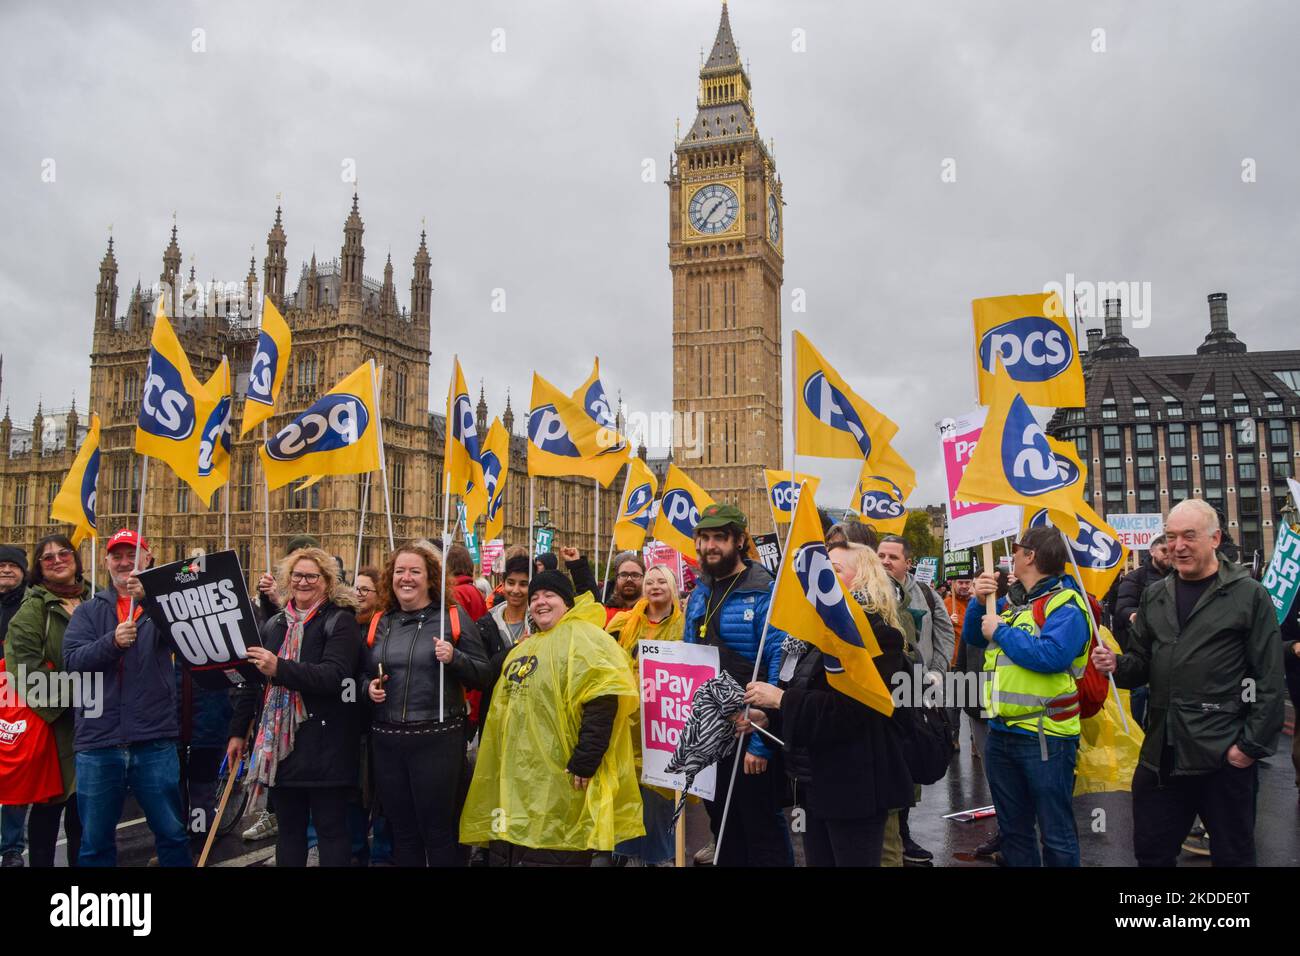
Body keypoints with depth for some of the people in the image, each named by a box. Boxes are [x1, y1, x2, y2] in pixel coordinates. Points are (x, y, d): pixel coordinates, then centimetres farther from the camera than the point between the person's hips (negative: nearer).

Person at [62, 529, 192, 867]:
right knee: (95, 842, 12)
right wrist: (113, 642, -23)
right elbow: (72, 661, -4)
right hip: (98, 741, 2)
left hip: (154, 740, -2)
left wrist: (149, 596, -34)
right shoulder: (88, 611, 10)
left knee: (172, 835, 6)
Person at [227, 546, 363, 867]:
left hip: (324, 743, -6)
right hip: (280, 742, 6)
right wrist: (238, 731, 16)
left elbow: (333, 676, -20)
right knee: (288, 828, 15)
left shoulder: (340, 622, -7)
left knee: (330, 828, 2)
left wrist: (280, 669, -29)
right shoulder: (273, 624, 13)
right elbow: (251, 680, 18)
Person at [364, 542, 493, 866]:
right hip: (387, 740, 5)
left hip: (437, 739, -4)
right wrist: (369, 687, -1)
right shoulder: (379, 623, 10)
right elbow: (365, 675, 21)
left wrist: (454, 659, -21)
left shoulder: (453, 616, -3)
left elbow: (485, 675, -4)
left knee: (438, 831, 3)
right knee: (402, 830, 15)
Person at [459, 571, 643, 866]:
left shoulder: (582, 638, -8)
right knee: (511, 853, 13)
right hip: (518, 781, 9)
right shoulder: (523, 649, 21)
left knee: (554, 855, -4)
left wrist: (584, 762, -23)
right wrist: (502, 770, 24)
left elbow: (602, 702, -20)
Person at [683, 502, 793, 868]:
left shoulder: (764, 594, -15)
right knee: (722, 827, 20)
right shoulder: (699, 594, 8)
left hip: (750, 734, -7)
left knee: (763, 831, 6)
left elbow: (780, 670, -19)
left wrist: (762, 741, -22)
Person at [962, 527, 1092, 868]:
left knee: (1055, 834, 3)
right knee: (1013, 829, 19)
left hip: (1045, 737, -8)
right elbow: (973, 637, 17)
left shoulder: (1065, 605, -12)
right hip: (1001, 733, 8)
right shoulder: (1012, 602, 13)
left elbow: (1051, 655, -28)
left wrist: (1001, 631, -17)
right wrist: (980, 602, 0)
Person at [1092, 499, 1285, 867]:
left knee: (1232, 853, 11)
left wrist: (1253, 745, -11)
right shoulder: (1155, 596, 10)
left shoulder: (1249, 595, -6)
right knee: (1151, 850, 15)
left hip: (1226, 754, -5)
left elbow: (1270, 679, -8)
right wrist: (1117, 665, -6)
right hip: (1162, 751, 5)